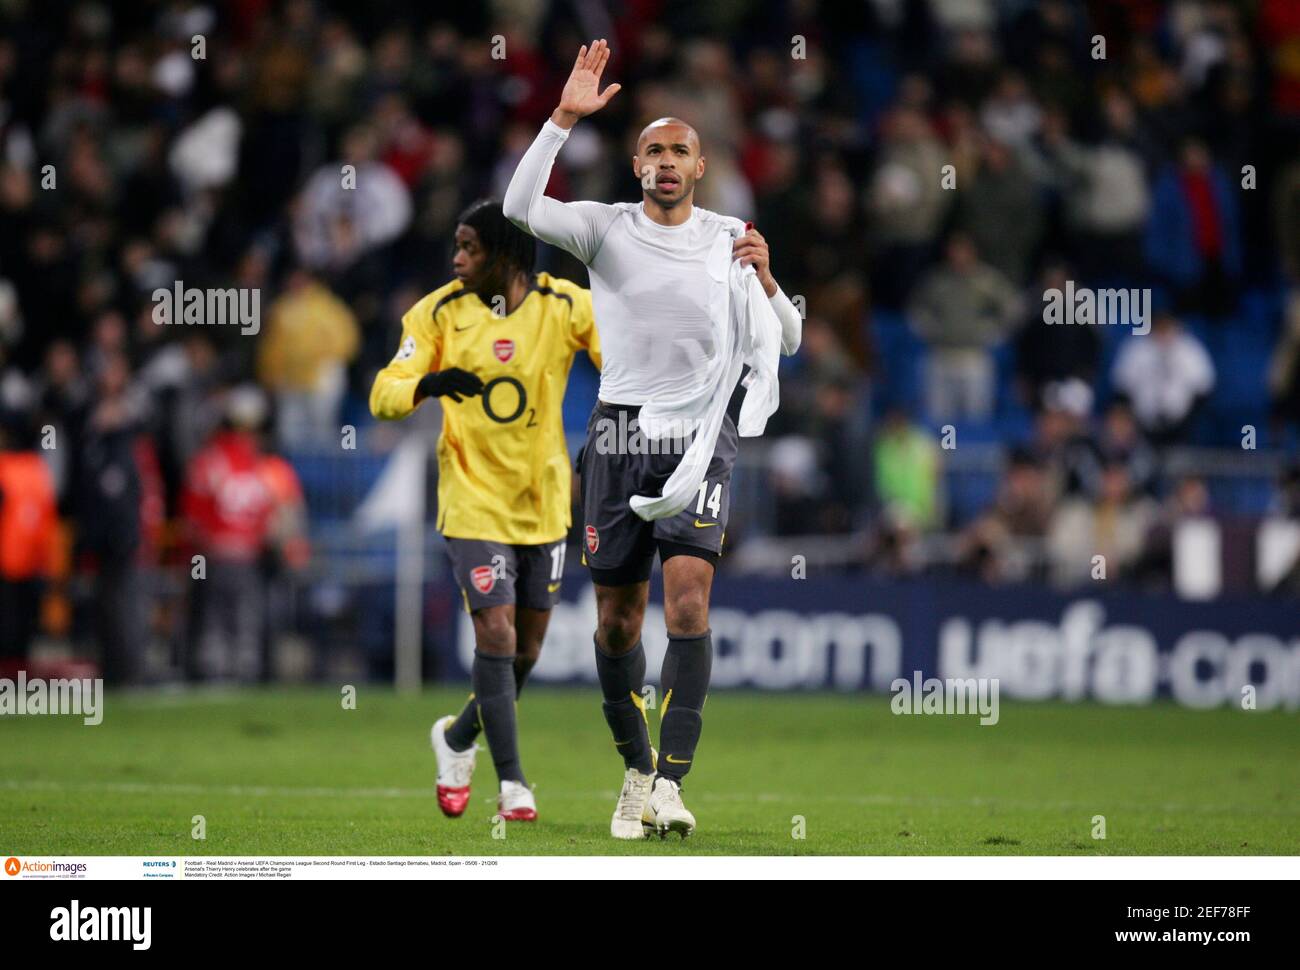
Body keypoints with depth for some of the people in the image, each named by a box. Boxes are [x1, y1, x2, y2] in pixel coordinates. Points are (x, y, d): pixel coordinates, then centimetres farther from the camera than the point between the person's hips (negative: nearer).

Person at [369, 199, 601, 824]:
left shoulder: (565, 307, -6)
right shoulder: (439, 313, -6)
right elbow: (383, 395, -10)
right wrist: (427, 384, -32)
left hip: (544, 504, 2)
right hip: (475, 504, -2)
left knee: (527, 649, 11)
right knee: (496, 635, -14)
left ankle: (457, 738, 37)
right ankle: (513, 785, -5)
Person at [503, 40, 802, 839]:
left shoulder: (730, 240, 7)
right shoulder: (607, 228, 3)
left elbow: (786, 342, 8)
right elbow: (521, 207, -15)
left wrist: (765, 279, -11)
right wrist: (566, 117, -20)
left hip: (702, 435, -1)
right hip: (621, 434, 1)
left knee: (688, 593, -19)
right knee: (618, 617, 3)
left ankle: (671, 780, -22)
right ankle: (636, 769, 21)